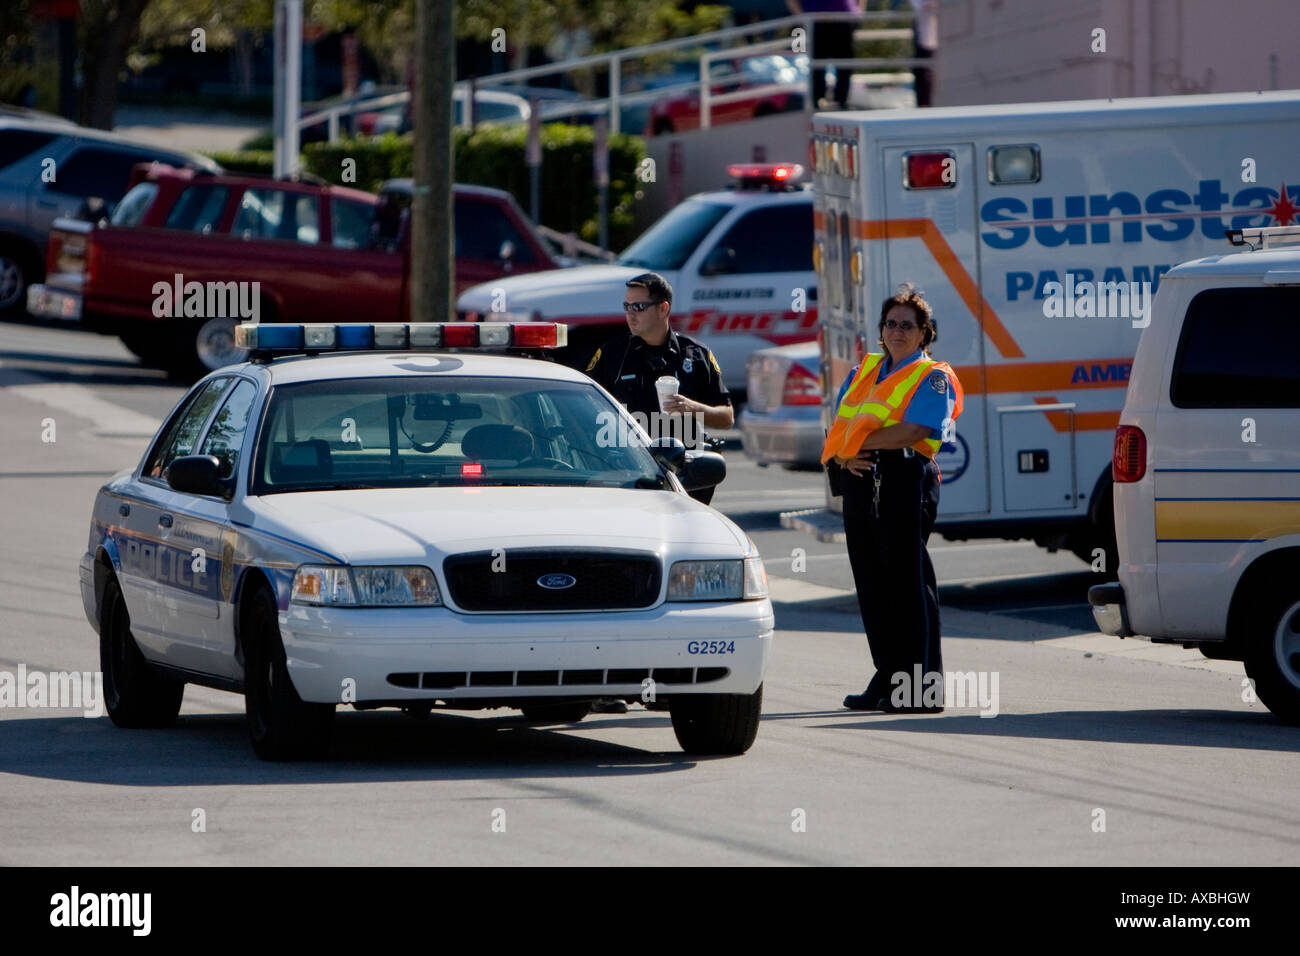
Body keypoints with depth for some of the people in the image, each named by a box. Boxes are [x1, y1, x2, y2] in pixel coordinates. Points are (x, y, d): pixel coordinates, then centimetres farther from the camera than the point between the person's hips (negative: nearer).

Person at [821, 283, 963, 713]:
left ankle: (922, 686, -7)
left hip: (906, 479, -7)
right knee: (871, 581, 8)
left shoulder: (933, 378, 1)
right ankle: (888, 676, 15)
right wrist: (845, 455, -8)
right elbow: (838, 427, 14)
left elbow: (912, 431, -14)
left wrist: (858, 441, -10)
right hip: (861, 480, 7)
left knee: (908, 578, -8)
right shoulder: (864, 371, 21)